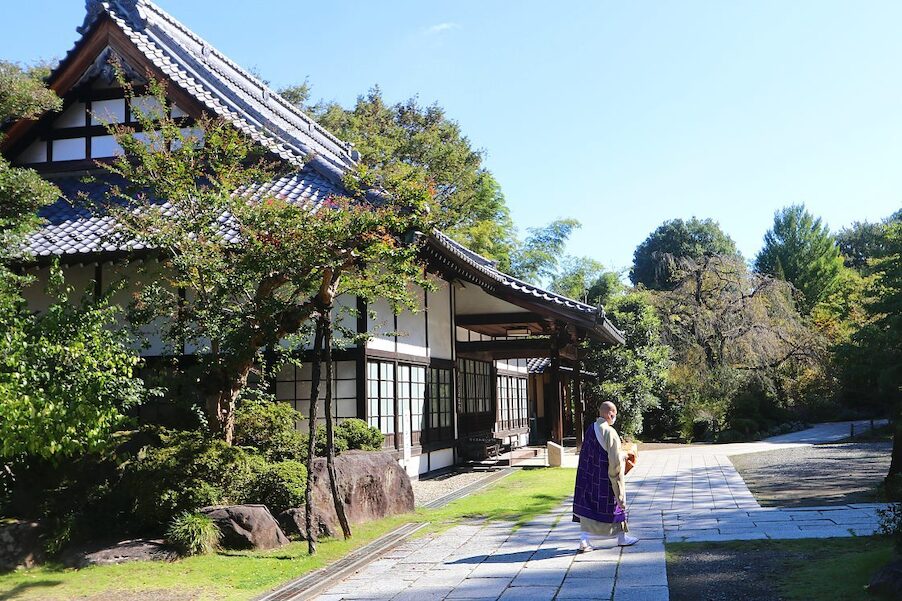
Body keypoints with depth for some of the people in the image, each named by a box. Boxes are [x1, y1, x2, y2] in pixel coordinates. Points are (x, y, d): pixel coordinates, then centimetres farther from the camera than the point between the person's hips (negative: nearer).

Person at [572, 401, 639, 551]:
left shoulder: (590, 429, 4)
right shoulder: (609, 432, -19)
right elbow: (615, 458, -21)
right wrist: (625, 455, -2)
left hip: (590, 475, 6)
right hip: (605, 478, -6)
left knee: (588, 507, 7)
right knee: (615, 504, 12)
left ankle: (584, 540, 0)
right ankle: (622, 537, 28)